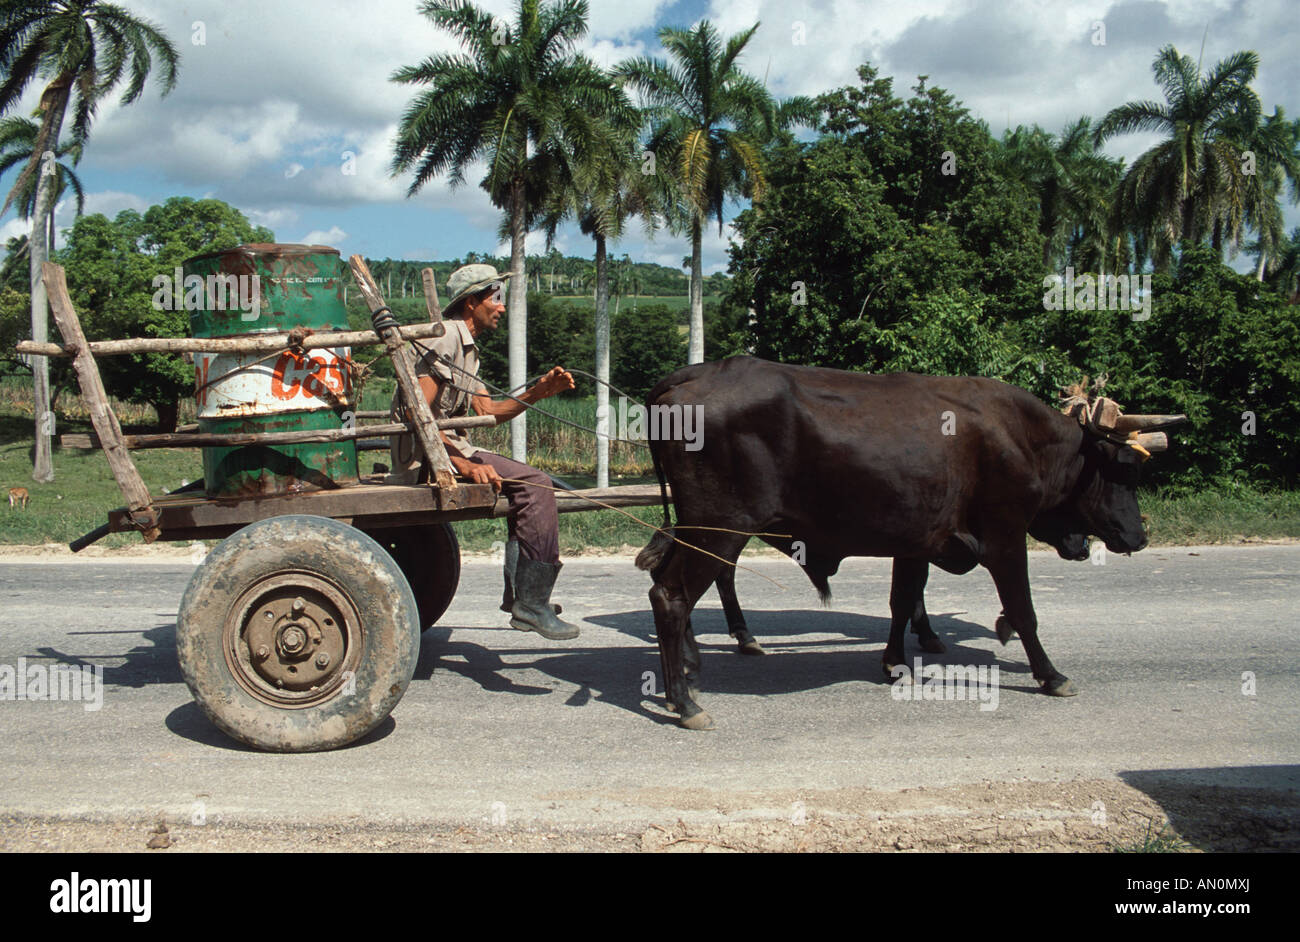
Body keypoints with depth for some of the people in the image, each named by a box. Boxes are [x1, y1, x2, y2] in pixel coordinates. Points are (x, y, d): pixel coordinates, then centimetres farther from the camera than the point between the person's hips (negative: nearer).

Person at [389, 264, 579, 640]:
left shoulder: (467, 348, 20)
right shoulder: (443, 340, -13)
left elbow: (488, 411, 15)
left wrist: (537, 392, 1)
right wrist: (463, 464, -28)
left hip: (451, 447, 11)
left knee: (530, 487, 16)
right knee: (535, 486, -19)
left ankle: (520, 596, 16)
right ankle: (531, 604, -17)